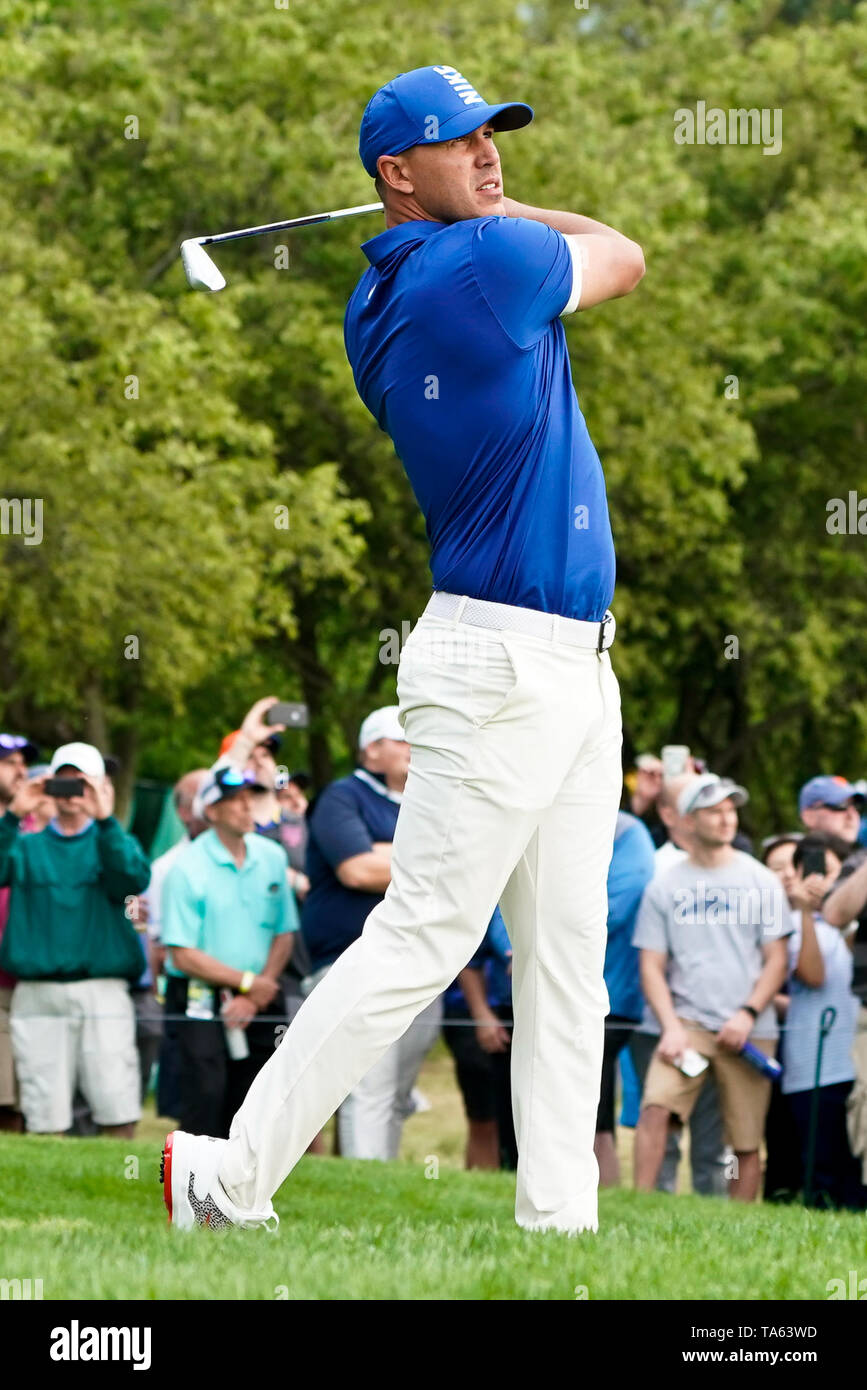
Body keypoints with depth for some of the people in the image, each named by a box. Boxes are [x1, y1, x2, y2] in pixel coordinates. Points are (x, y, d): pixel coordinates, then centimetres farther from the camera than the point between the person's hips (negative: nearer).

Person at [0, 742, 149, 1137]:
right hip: (38, 995, 1)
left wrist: (105, 821, -19)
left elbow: (134, 880, -10)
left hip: (103, 991, -1)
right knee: (44, 1115, -3)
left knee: (118, 1108, -8)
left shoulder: (114, 842, 13)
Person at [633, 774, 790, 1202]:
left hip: (749, 1030, 1)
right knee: (656, 1105, -23)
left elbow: (776, 960, 7)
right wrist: (671, 1027, -8)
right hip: (687, 1021, 0)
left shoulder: (760, 881, 10)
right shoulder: (665, 887, 10)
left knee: (746, 1143, -2)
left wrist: (748, 1014, -8)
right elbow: (652, 965, 7)